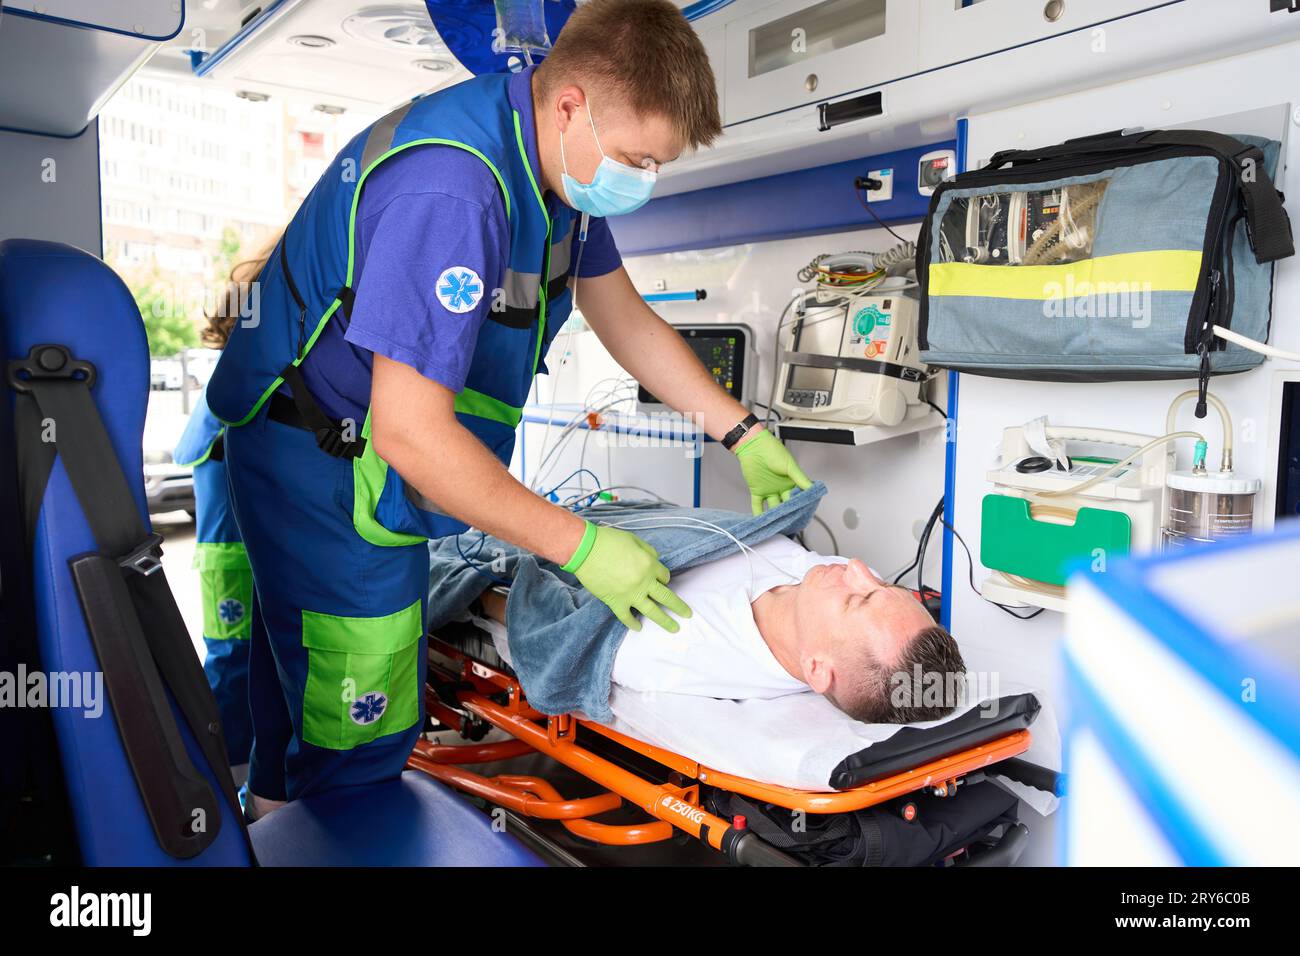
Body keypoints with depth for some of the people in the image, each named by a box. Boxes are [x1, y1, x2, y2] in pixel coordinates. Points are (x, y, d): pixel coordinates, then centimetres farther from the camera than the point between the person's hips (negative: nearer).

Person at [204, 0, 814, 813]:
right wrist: (580, 546, -27)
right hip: (319, 463, -9)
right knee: (359, 737, 0)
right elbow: (409, 432, -33)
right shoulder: (450, 191, -32)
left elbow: (626, 319, 9)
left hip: (379, 460, 9)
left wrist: (744, 434, 6)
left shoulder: (560, 157, -1)